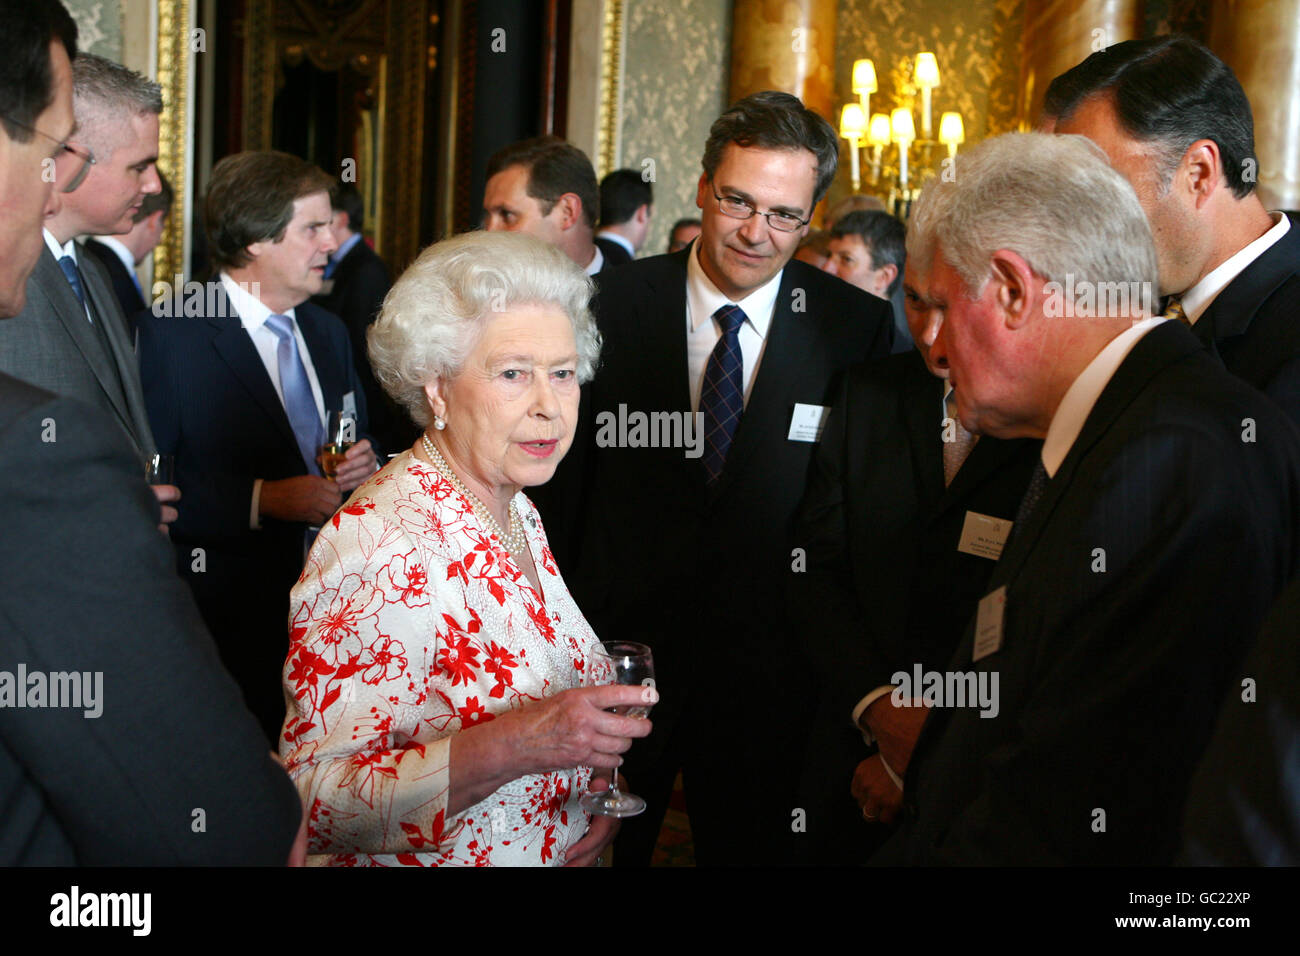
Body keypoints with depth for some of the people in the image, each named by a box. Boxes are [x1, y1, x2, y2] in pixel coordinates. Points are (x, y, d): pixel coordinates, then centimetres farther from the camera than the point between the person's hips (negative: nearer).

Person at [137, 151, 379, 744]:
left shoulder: (328, 334, 15)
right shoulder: (171, 337, -9)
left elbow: (361, 442, 23)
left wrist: (365, 465, 0)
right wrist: (261, 500, -22)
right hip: (227, 616, -6)